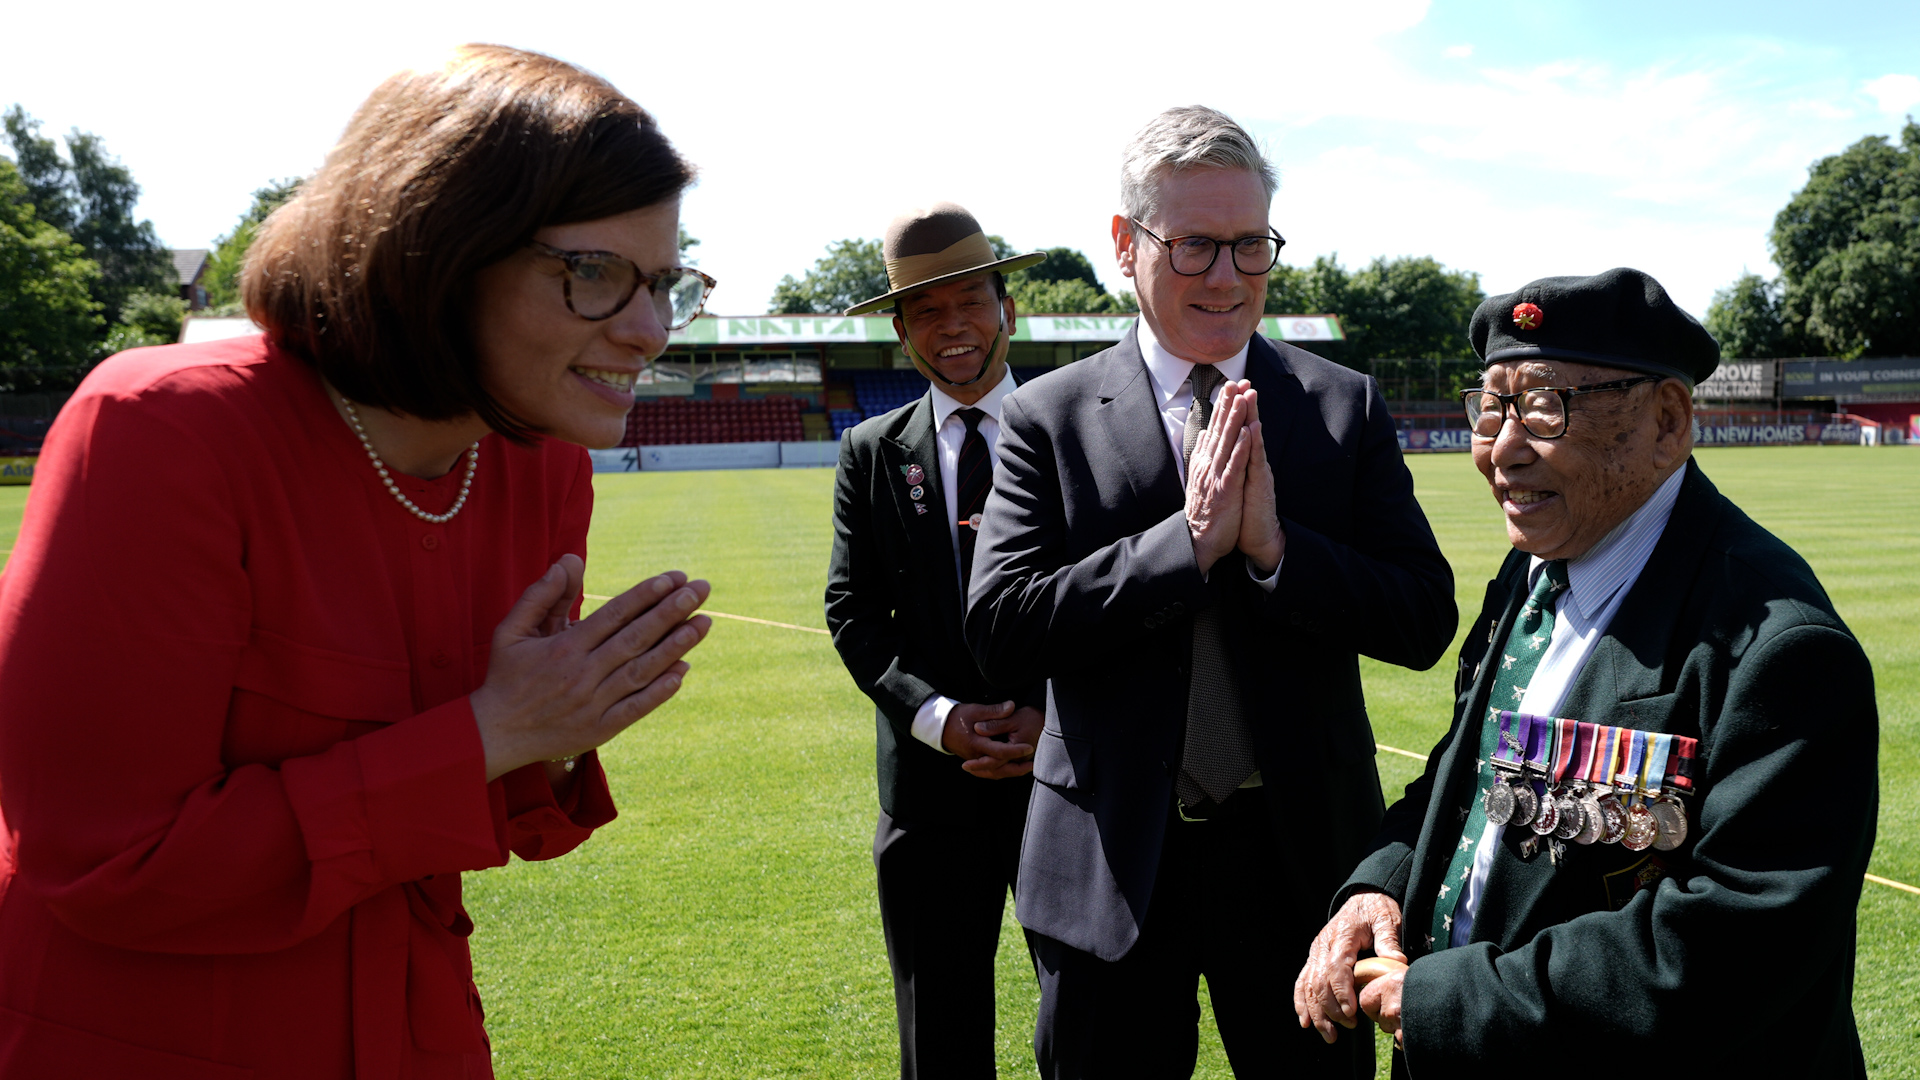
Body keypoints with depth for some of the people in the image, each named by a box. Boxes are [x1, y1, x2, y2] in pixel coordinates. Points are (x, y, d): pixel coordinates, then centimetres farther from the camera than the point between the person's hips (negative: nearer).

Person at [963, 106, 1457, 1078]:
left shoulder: (1347, 407, 1)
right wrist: (1187, 542, -19)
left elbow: (1426, 622, -4)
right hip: (1111, 865, -1)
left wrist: (1275, 546, -20)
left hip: (1301, 853, 1)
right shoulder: (1049, 417, -3)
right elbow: (997, 628, -13)